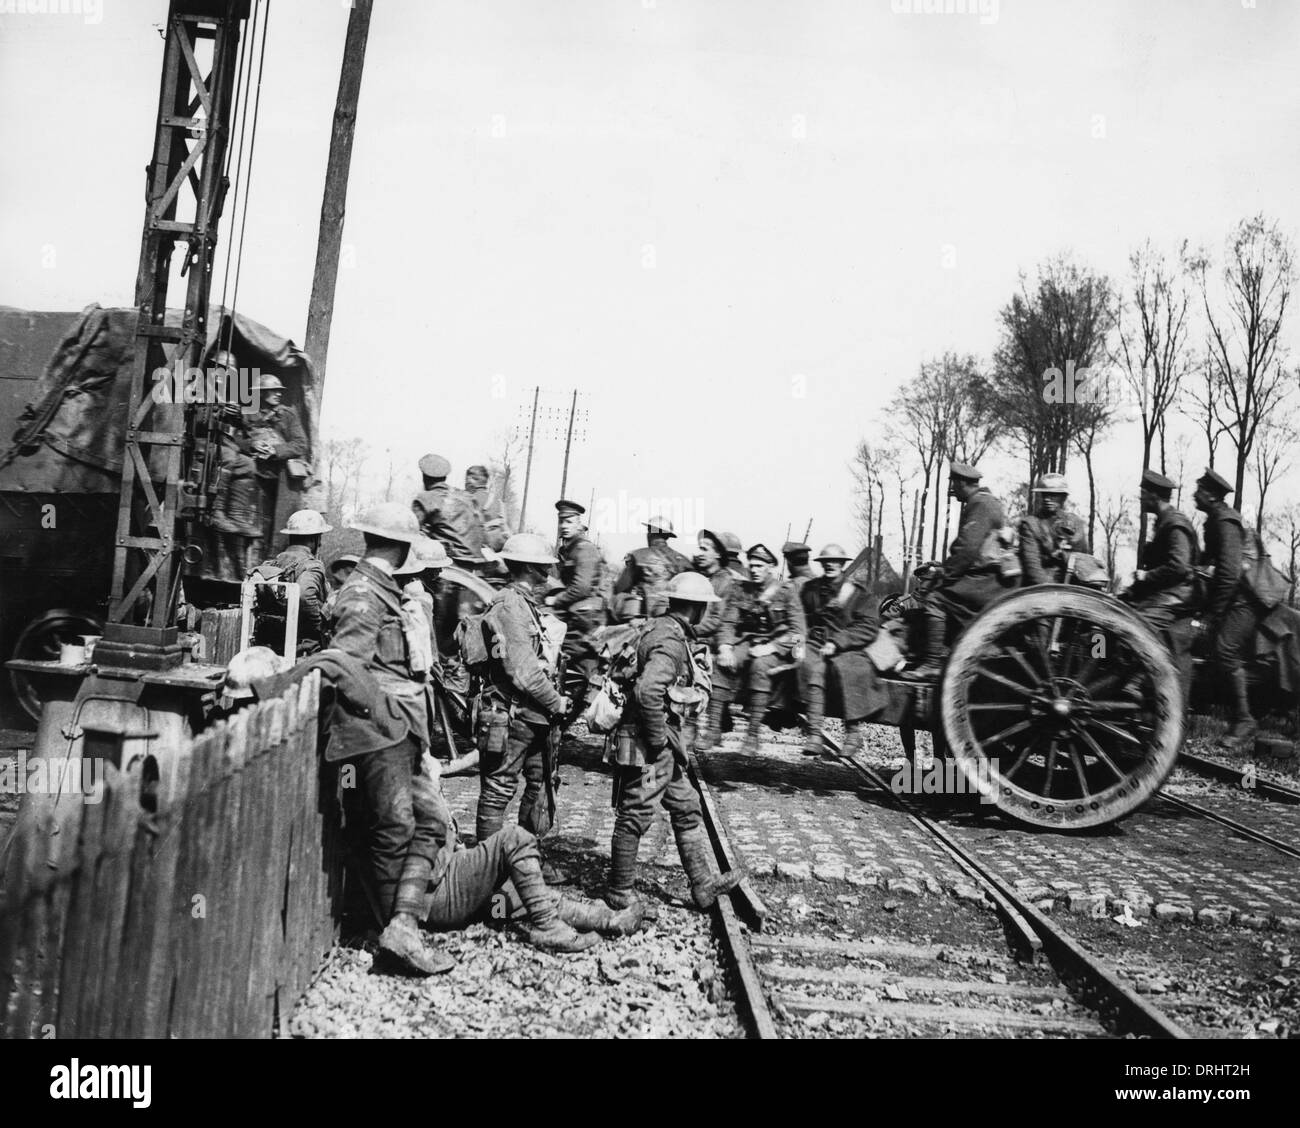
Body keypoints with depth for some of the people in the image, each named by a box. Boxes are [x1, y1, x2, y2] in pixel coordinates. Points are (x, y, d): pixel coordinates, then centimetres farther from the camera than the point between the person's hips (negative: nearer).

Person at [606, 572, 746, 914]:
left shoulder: (658, 627, 10)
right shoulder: (671, 641, -21)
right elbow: (647, 691, -34)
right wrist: (658, 739, -23)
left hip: (663, 745, 11)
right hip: (648, 746, -11)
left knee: (687, 806, 15)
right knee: (635, 816, 3)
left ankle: (703, 885, 23)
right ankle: (620, 893, 17)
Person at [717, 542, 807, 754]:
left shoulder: (786, 591, -6)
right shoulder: (743, 590, 7)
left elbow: (797, 631, -10)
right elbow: (729, 623, 6)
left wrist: (771, 647, -21)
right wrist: (725, 646, -13)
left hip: (778, 647, -4)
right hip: (748, 642, 4)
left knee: (760, 665, -35)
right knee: (720, 663, -23)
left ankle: (753, 735, -32)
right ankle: (713, 728, -23)